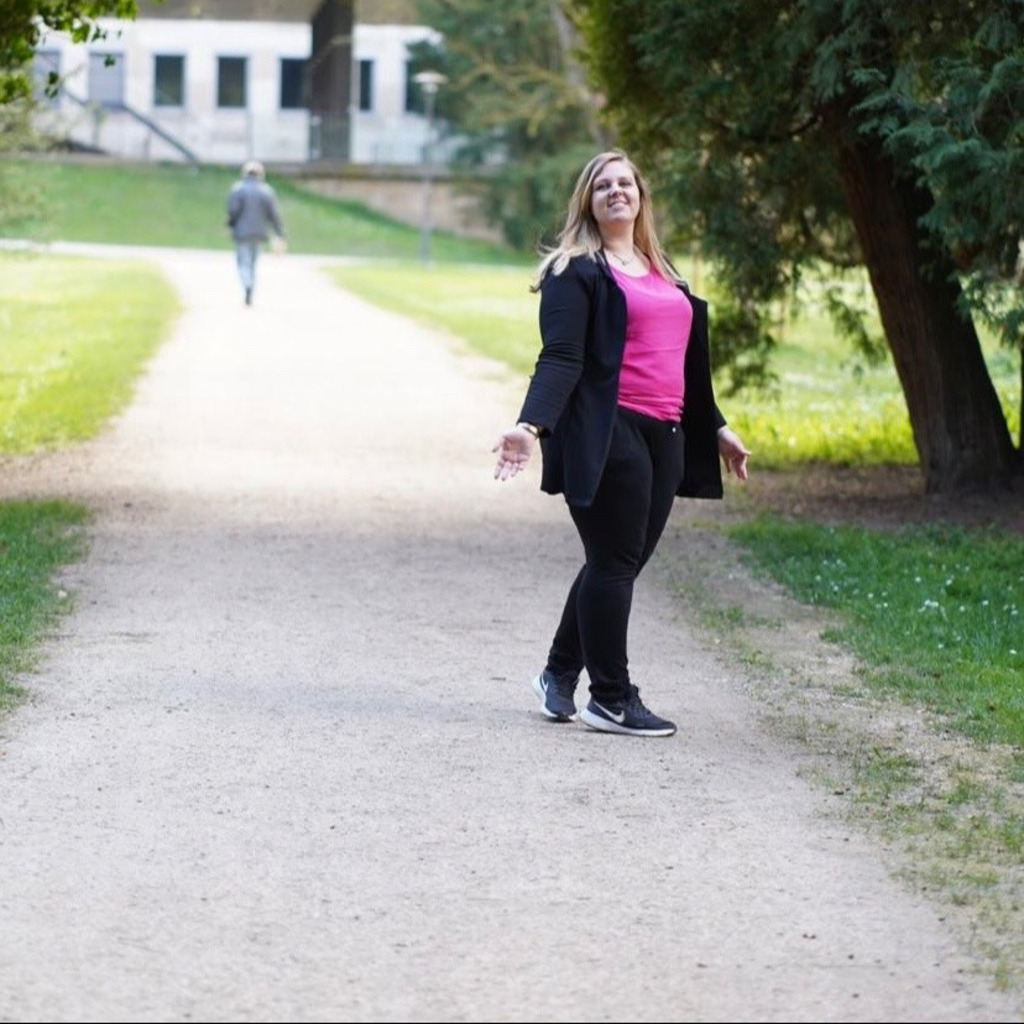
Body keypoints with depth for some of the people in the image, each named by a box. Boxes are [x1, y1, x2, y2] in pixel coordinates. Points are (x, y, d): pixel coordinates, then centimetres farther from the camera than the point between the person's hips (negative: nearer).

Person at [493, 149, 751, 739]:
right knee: (615, 563, -5)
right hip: (607, 435, -7)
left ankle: (562, 672, 24)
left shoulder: (662, 274, 21)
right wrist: (533, 425, -26)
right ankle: (612, 699, 1)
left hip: (664, 438, 7)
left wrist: (716, 429, 30)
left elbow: (686, 363, 28)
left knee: (622, 563, 9)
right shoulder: (576, 271, -2)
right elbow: (561, 358, -12)